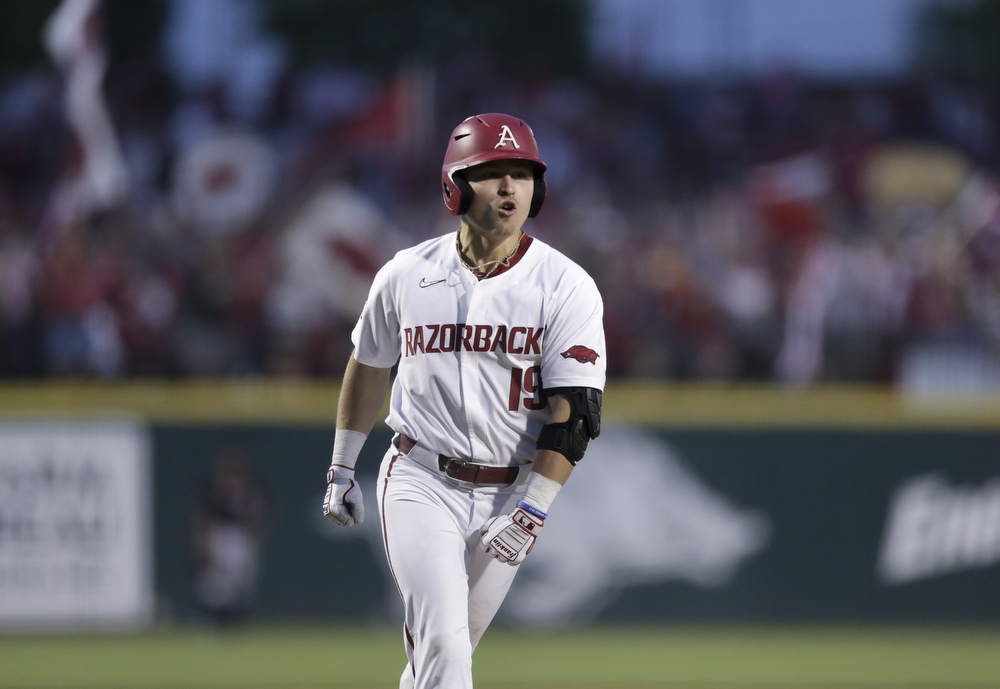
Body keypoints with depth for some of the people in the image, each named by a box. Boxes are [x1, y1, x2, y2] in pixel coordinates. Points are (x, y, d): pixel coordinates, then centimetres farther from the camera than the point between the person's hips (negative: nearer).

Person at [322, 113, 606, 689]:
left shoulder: (567, 288, -7)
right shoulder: (407, 274, 0)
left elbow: (575, 412, -12)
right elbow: (368, 367, 17)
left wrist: (531, 511, -20)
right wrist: (341, 469, 18)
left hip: (509, 493, 1)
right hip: (420, 484, -1)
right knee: (443, 642, -18)